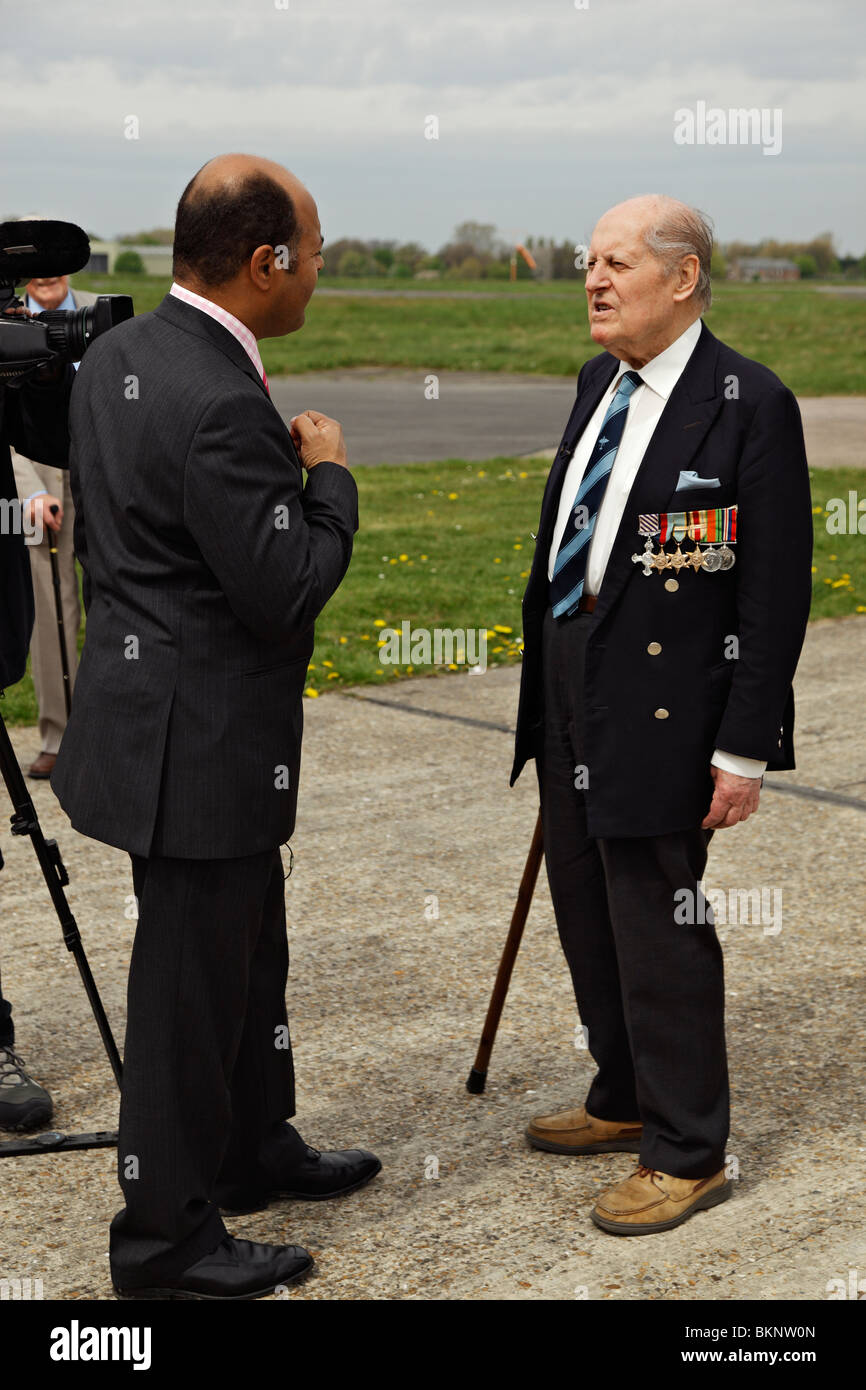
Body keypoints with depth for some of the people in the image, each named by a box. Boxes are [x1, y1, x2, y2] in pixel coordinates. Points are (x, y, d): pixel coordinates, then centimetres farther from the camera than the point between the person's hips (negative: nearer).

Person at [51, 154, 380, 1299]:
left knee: (247, 946, 24)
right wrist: (329, 477, -10)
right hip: (201, 741, -10)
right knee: (191, 978, 4)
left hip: (147, 699, 10)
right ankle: (167, 1239, 19)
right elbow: (288, 593, -24)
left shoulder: (117, 355, 5)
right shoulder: (222, 407, -26)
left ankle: (254, 1148, 42)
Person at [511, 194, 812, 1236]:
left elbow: (775, 592, -15)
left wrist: (745, 749, -17)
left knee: (657, 920, -1)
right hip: (571, 681, 8)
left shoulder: (750, 405, -15)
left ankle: (687, 1152, 14)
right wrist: (550, 672, 19)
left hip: (663, 701, -8)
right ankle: (625, 1100, 37)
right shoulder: (600, 380, 9)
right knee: (586, 909, 18)